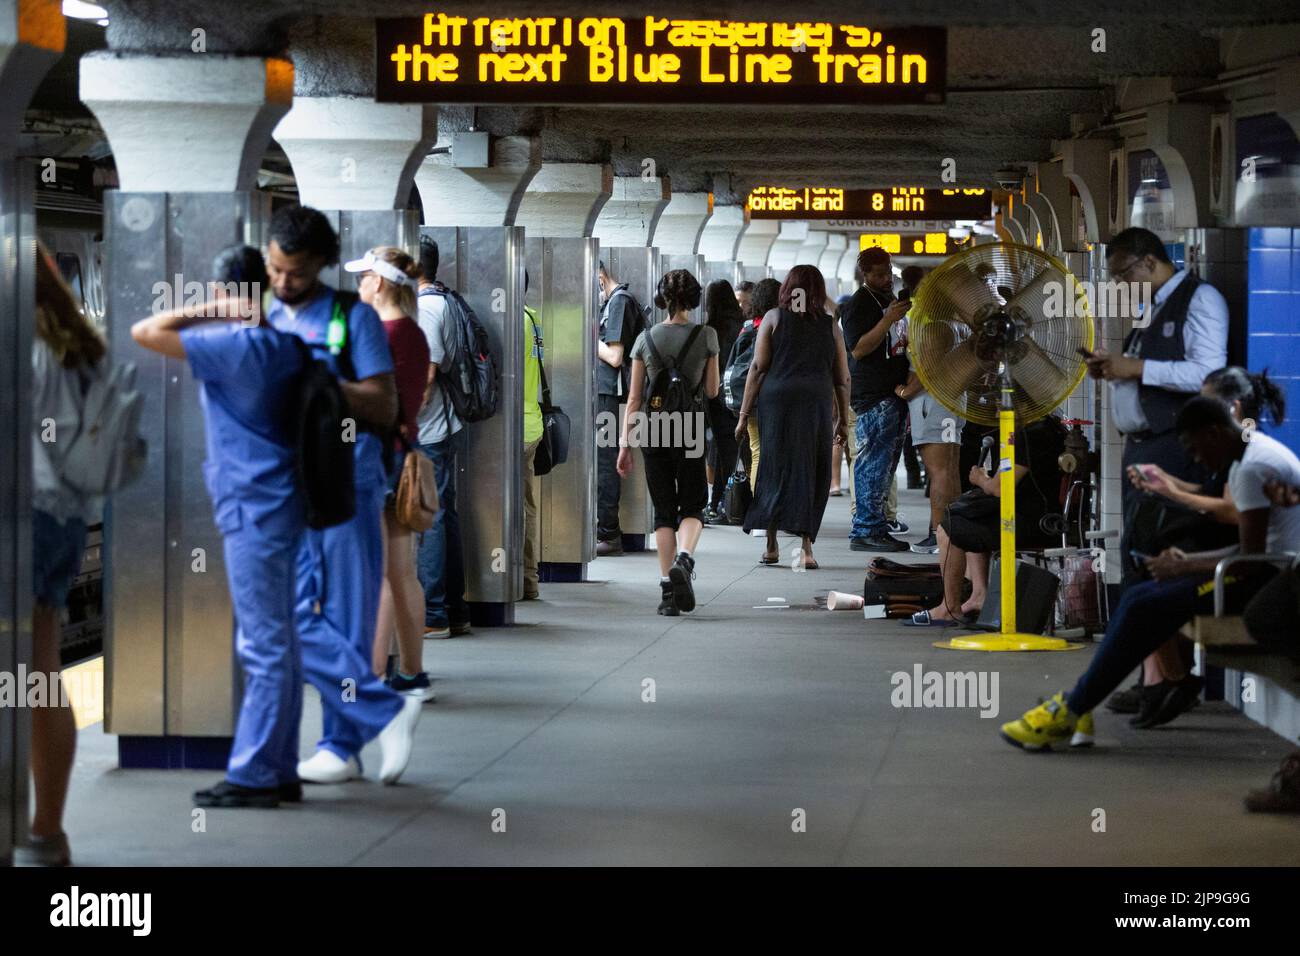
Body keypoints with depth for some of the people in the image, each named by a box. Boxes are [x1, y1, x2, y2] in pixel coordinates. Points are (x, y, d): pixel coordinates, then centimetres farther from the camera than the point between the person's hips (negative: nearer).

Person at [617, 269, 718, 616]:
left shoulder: (645, 339, 1)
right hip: (691, 430, -1)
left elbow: (634, 397, 1)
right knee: (692, 506, 9)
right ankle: (683, 559, -21)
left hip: (653, 429, 2)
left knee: (663, 511, 7)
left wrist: (625, 444, 4)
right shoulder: (706, 336, -3)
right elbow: (712, 390, 2)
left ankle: (668, 591, 2)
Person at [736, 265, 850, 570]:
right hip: (817, 403, 1)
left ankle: (771, 545, 3)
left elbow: (758, 368, 4)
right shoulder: (829, 325, 13)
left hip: (777, 399, 0)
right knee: (812, 475, 6)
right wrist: (843, 420, 21)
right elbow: (843, 379, 13)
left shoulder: (774, 318, 9)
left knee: (777, 469, 5)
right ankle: (806, 547, -1)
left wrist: (745, 413, 6)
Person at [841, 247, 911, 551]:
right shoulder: (859, 304, -8)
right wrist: (888, 320, -24)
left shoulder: (889, 300, 22)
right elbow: (858, 349, -19)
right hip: (873, 396, -10)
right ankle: (865, 531, -12)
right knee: (874, 464, -12)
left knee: (885, 468, 11)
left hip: (894, 393, 10)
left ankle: (877, 529, 15)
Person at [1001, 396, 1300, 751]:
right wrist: (1188, 561, 7)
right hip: (1266, 570, 11)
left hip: (1269, 579, -11)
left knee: (1146, 609, -15)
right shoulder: (1247, 459, 15)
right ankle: (1075, 709, 0)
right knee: (1138, 598, 5)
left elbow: (1250, 560, -21)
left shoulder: (1254, 468, -19)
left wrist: (1184, 567, -9)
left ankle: (1071, 711, -10)